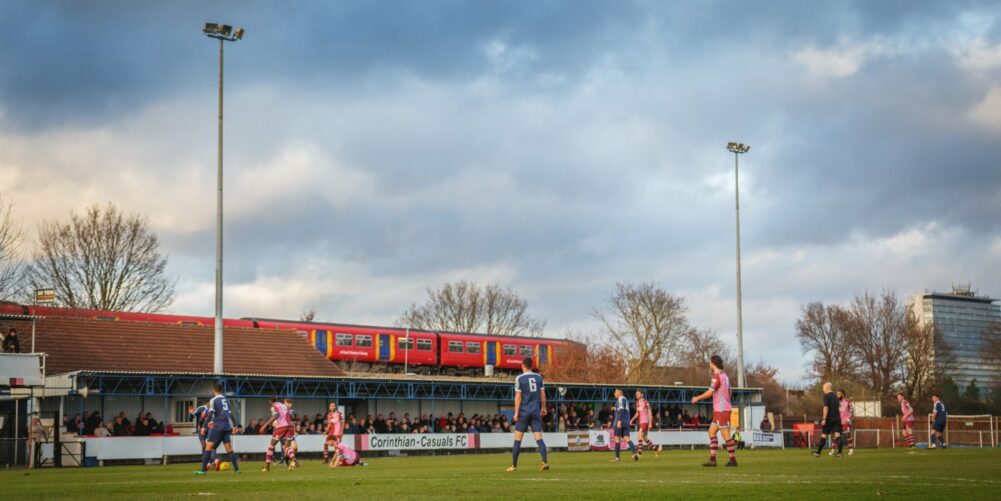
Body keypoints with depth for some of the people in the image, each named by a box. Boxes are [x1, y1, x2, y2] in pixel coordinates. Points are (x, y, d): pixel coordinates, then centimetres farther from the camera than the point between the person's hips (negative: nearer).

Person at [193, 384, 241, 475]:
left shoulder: (213, 400, -3)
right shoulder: (226, 400, 15)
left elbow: (210, 414, -14)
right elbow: (230, 414, 21)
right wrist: (232, 426, 28)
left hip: (217, 427, -5)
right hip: (227, 427, 5)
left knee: (208, 446, -4)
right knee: (229, 448, 9)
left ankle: (203, 470, -10)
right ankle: (236, 469, 5)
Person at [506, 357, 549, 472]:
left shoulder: (519, 378, -5)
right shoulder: (538, 377, 6)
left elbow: (518, 397, -8)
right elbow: (542, 394, 9)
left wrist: (516, 412, -6)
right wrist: (543, 408, 21)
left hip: (524, 411, -3)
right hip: (536, 411, 3)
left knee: (517, 439, 6)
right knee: (539, 438, -1)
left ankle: (514, 465, 9)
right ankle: (545, 461, -19)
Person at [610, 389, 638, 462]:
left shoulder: (620, 399, -7)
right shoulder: (626, 400, 21)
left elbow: (621, 410, -19)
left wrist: (619, 421, -26)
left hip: (620, 422, -8)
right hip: (626, 422, 8)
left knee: (617, 439, 1)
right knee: (627, 439, 0)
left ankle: (617, 457, 4)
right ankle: (635, 453, -21)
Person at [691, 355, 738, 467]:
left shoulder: (717, 376, -15)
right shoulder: (725, 375, 14)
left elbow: (709, 393, -17)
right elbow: (729, 392, 21)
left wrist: (697, 398, -3)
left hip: (722, 410, -10)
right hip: (719, 410, 10)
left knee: (726, 435, -6)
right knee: (712, 431, 11)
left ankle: (733, 460, -3)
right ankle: (712, 459, 8)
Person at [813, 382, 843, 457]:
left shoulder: (826, 396, -6)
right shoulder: (835, 396, 17)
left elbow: (826, 407, -16)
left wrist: (824, 419, -19)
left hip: (829, 418, -5)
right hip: (837, 418, 5)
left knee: (824, 435, 4)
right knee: (837, 435, -4)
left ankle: (818, 453, 12)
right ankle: (839, 452, -17)